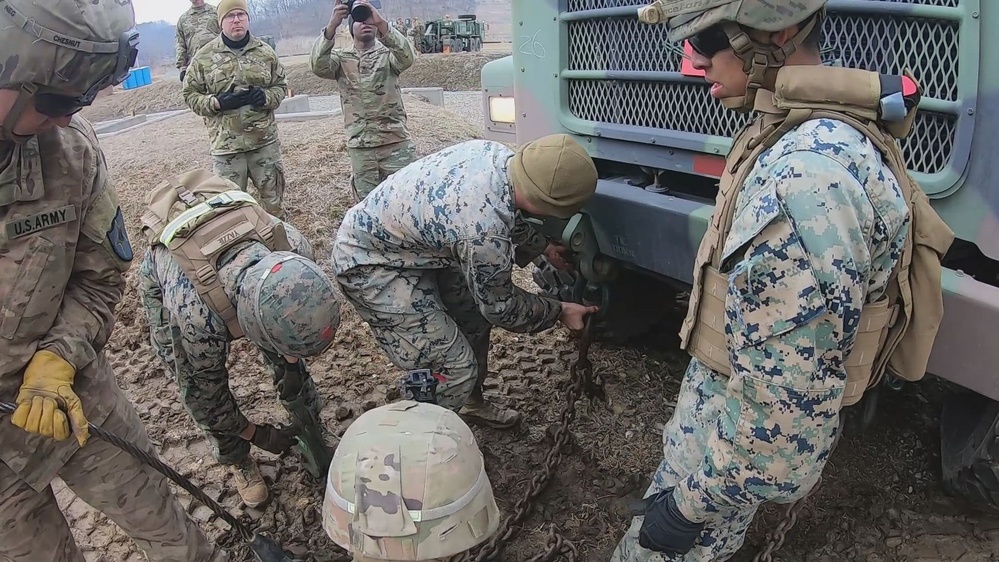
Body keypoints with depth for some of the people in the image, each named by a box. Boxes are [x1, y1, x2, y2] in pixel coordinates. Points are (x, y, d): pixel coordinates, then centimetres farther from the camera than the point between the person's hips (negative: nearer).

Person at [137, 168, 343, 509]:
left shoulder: (293, 247, -38)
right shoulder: (193, 312, -46)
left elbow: (294, 306, -12)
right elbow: (202, 391, -24)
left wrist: (291, 367, -8)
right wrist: (255, 433, -12)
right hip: (164, 279, -2)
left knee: (287, 357, 0)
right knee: (198, 382, -7)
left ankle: (313, 435, 23)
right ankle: (237, 461, 20)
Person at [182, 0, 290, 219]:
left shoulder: (265, 52, 4)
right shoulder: (204, 56, -1)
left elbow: (281, 86, 11)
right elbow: (190, 94, 3)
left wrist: (266, 97, -11)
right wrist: (217, 103, -15)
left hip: (265, 140, 2)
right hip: (226, 145, -1)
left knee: (273, 197, 13)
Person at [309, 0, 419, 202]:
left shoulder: (388, 54, 4)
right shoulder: (341, 57, 6)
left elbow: (407, 56, -19)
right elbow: (317, 66, -15)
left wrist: (381, 23, -33)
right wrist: (332, 26, -28)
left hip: (397, 143, -1)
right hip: (360, 147, 1)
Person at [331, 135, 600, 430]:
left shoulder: (497, 153, -12)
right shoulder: (484, 231, -35)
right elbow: (500, 307, -15)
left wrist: (543, 246, 18)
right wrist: (559, 312, -2)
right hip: (367, 262, -9)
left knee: (475, 317, 16)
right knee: (454, 365, -11)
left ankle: (471, 404, 37)